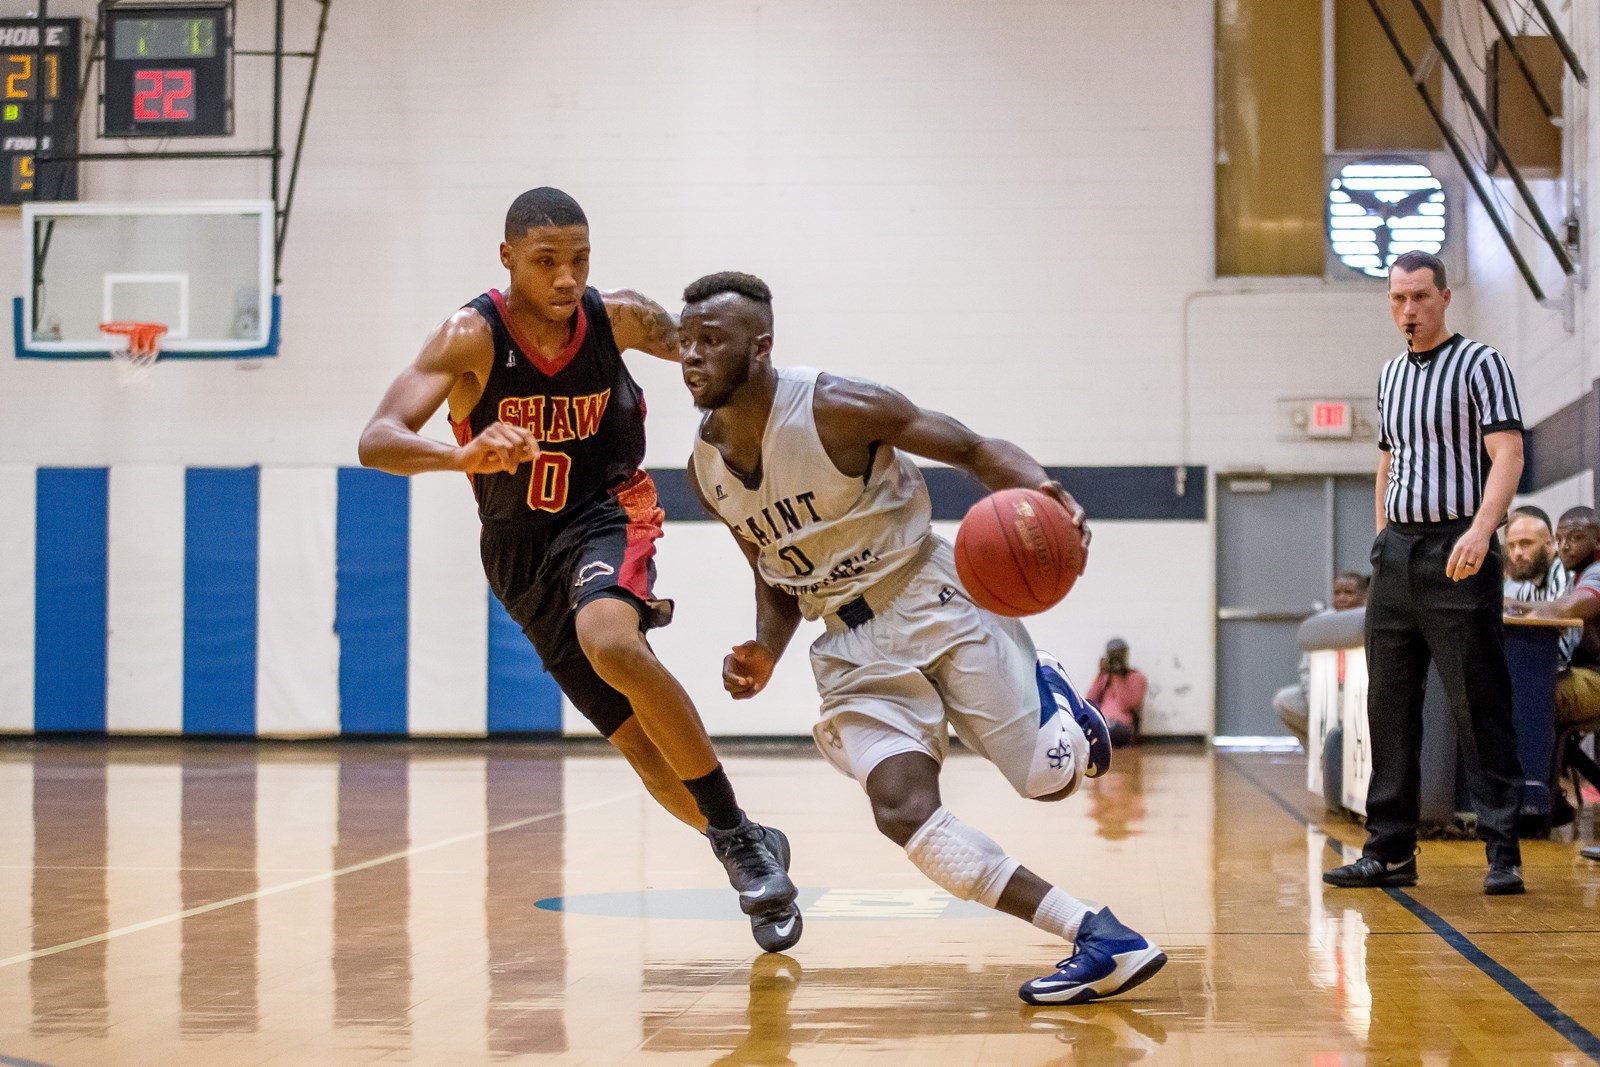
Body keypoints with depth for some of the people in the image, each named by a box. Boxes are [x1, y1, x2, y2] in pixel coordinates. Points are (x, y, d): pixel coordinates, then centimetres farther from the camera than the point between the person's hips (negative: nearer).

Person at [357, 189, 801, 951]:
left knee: (611, 644, -35)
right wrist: (464, 455, -51)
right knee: (646, 750, 2)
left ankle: (738, 837, -23)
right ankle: (754, 858, 27)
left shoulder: (618, 319, -13)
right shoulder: (473, 337, -20)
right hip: (522, 552, 1)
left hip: (606, 516, -1)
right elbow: (376, 442, -32)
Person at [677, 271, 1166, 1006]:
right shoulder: (705, 469, 1)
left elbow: (972, 450, -13)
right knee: (903, 812, -18)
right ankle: (1101, 941, -15)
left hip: (933, 603, -4)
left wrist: (1040, 491, -34)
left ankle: (1047, 692, 33)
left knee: (1050, 778, -6)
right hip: (851, 648, 4)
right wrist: (764, 655, -6)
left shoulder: (836, 409, -17)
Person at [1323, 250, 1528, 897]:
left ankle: (1502, 852, -4)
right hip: (1396, 554, 7)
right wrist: (1384, 539, 17)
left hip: (1457, 554, -7)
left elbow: (1508, 454, -13)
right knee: (1389, 706, 6)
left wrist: (1481, 529, -27)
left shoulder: (1479, 364, -3)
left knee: (1479, 706, -7)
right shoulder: (1391, 376, 17)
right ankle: (1390, 852, 10)